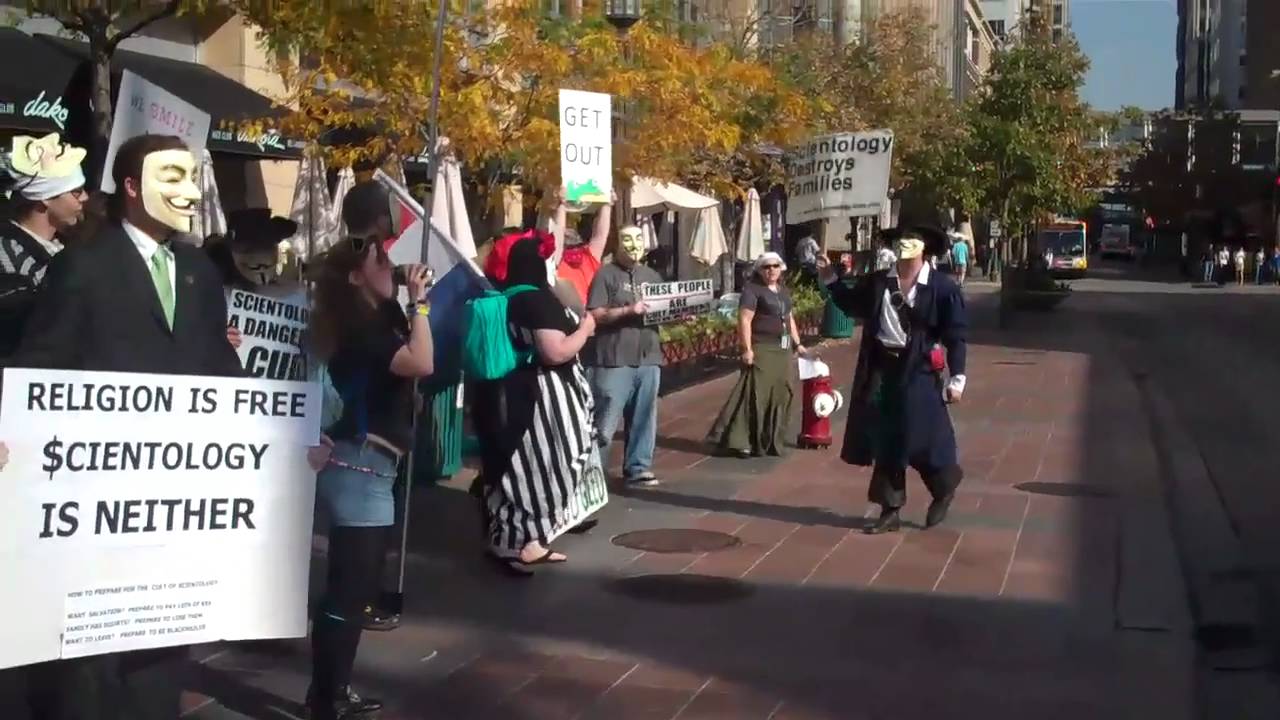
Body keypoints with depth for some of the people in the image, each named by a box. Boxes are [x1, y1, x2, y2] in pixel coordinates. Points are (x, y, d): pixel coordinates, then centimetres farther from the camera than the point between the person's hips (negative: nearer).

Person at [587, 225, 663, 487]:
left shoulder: (653, 276, 18)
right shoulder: (606, 274, -2)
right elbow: (595, 315, -11)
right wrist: (629, 310, -20)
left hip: (648, 358, 6)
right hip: (614, 360, -6)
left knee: (643, 418, 8)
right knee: (604, 421, -4)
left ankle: (637, 468, 16)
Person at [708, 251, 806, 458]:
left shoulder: (783, 291, 17)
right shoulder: (752, 290, -8)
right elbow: (744, 320, -15)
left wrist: (797, 343, 19)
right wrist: (747, 348, -22)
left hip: (783, 351, 8)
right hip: (762, 350, -8)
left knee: (779, 395, 9)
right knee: (756, 394, -11)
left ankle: (771, 441, 18)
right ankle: (740, 441, -10)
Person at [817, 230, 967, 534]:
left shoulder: (942, 287, -7)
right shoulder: (877, 281, 6)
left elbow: (955, 336, -5)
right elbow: (851, 304, 19)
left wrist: (957, 378, -8)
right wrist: (830, 279, 7)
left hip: (918, 372, -4)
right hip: (881, 367, 5)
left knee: (920, 439, -3)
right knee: (884, 441, 7)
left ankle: (944, 487, 28)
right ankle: (890, 510, 18)